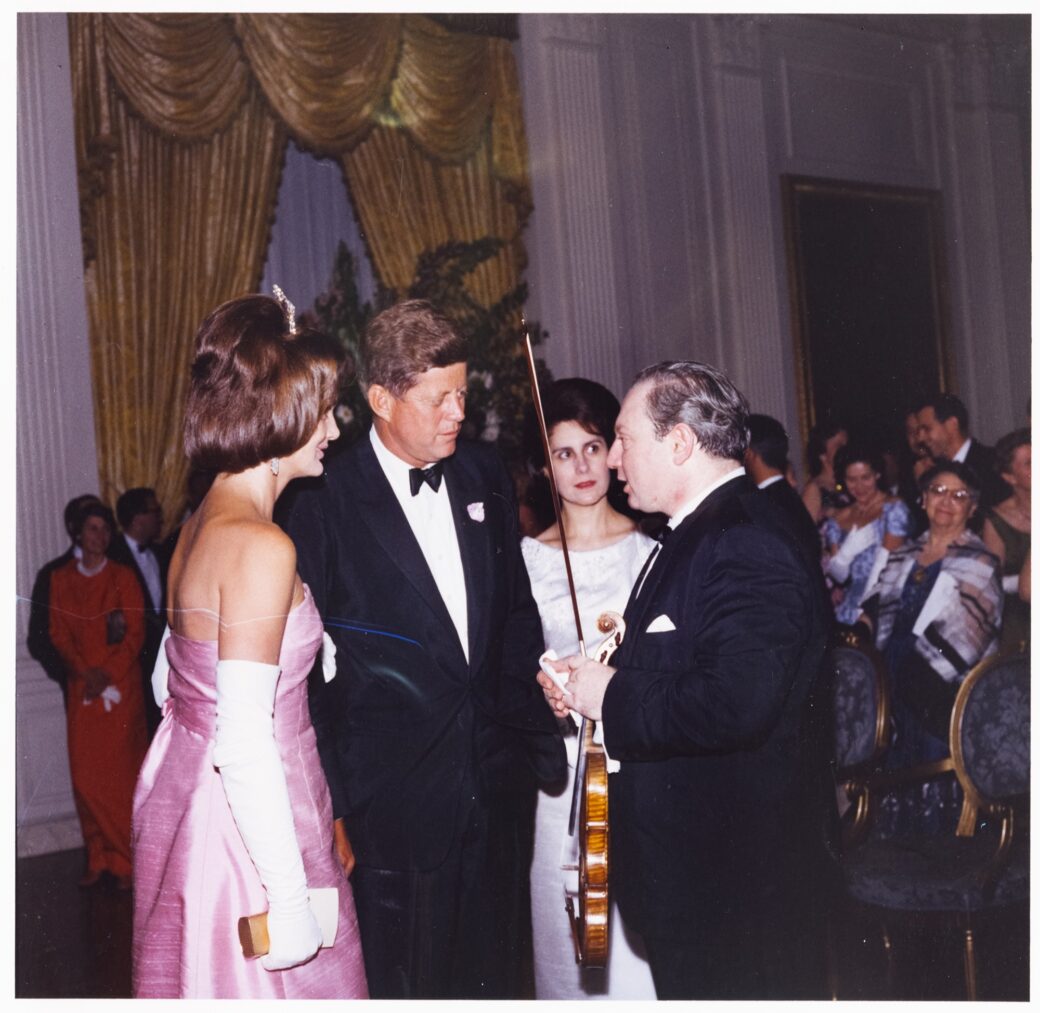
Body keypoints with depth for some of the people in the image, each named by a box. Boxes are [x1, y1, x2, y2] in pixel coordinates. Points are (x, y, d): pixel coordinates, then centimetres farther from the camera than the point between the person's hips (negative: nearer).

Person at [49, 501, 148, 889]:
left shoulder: (123, 577, 1)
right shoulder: (61, 579, 7)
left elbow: (135, 634, -3)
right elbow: (59, 635, 4)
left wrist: (108, 676, -13)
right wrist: (85, 673, -10)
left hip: (122, 686, -2)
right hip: (82, 690, 2)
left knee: (121, 773, -3)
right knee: (85, 776, 0)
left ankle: (124, 860, 5)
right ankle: (99, 858, 12)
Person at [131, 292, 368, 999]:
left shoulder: (200, 524, 6)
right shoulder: (260, 545, -22)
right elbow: (242, 744, -26)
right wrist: (292, 899, -21)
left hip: (184, 793, 9)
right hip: (247, 831, -9)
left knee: (208, 980, 21)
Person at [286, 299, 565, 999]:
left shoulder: (487, 477, 6)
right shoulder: (325, 506, -10)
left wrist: (539, 743, 10)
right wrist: (326, 807, -7)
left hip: (498, 781, 5)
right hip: (394, 800, -4)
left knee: (495, 974, 16)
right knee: (403, 984, 7)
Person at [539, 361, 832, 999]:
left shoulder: (747, 545, -21)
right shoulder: (697, 533, 12)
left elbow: (736, 702, -34)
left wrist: (613, 698, -20)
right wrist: (585, 684, 2)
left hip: (736, 872, -10)